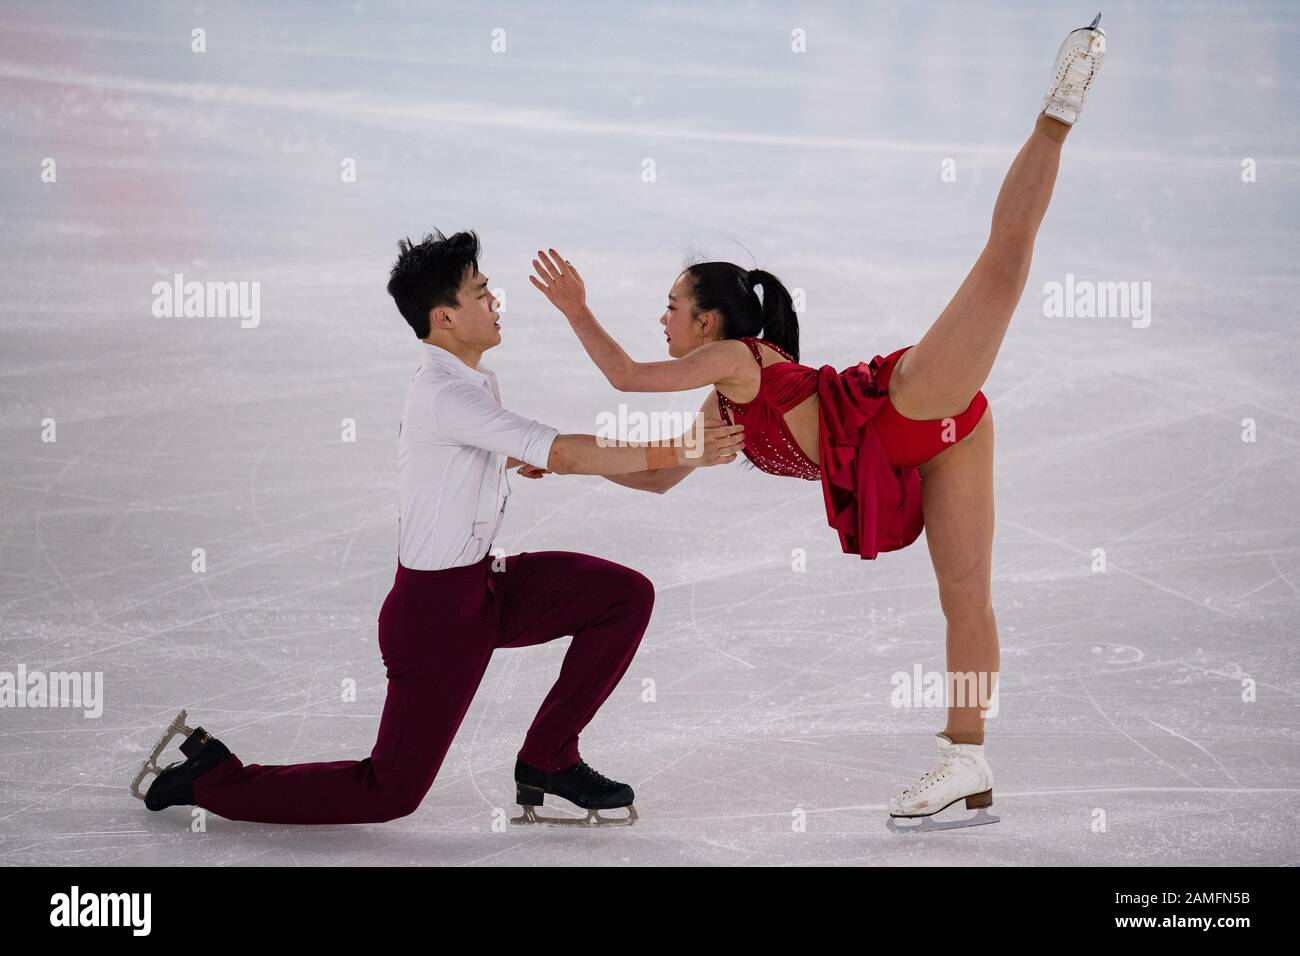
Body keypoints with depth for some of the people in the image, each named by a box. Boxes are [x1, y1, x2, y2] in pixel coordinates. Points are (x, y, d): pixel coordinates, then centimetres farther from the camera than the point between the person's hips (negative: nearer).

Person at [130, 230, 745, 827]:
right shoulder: (442, 394, -25)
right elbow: (562, 454, -31)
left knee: (627, 595, -3)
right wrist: (681, 455, -27)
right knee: (389, 794, -3)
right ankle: (210, 779, 11)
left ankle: (547, 760, 6)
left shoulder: (475, 382, 6)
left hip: (485, 582, 9)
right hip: (438, 606, -9)